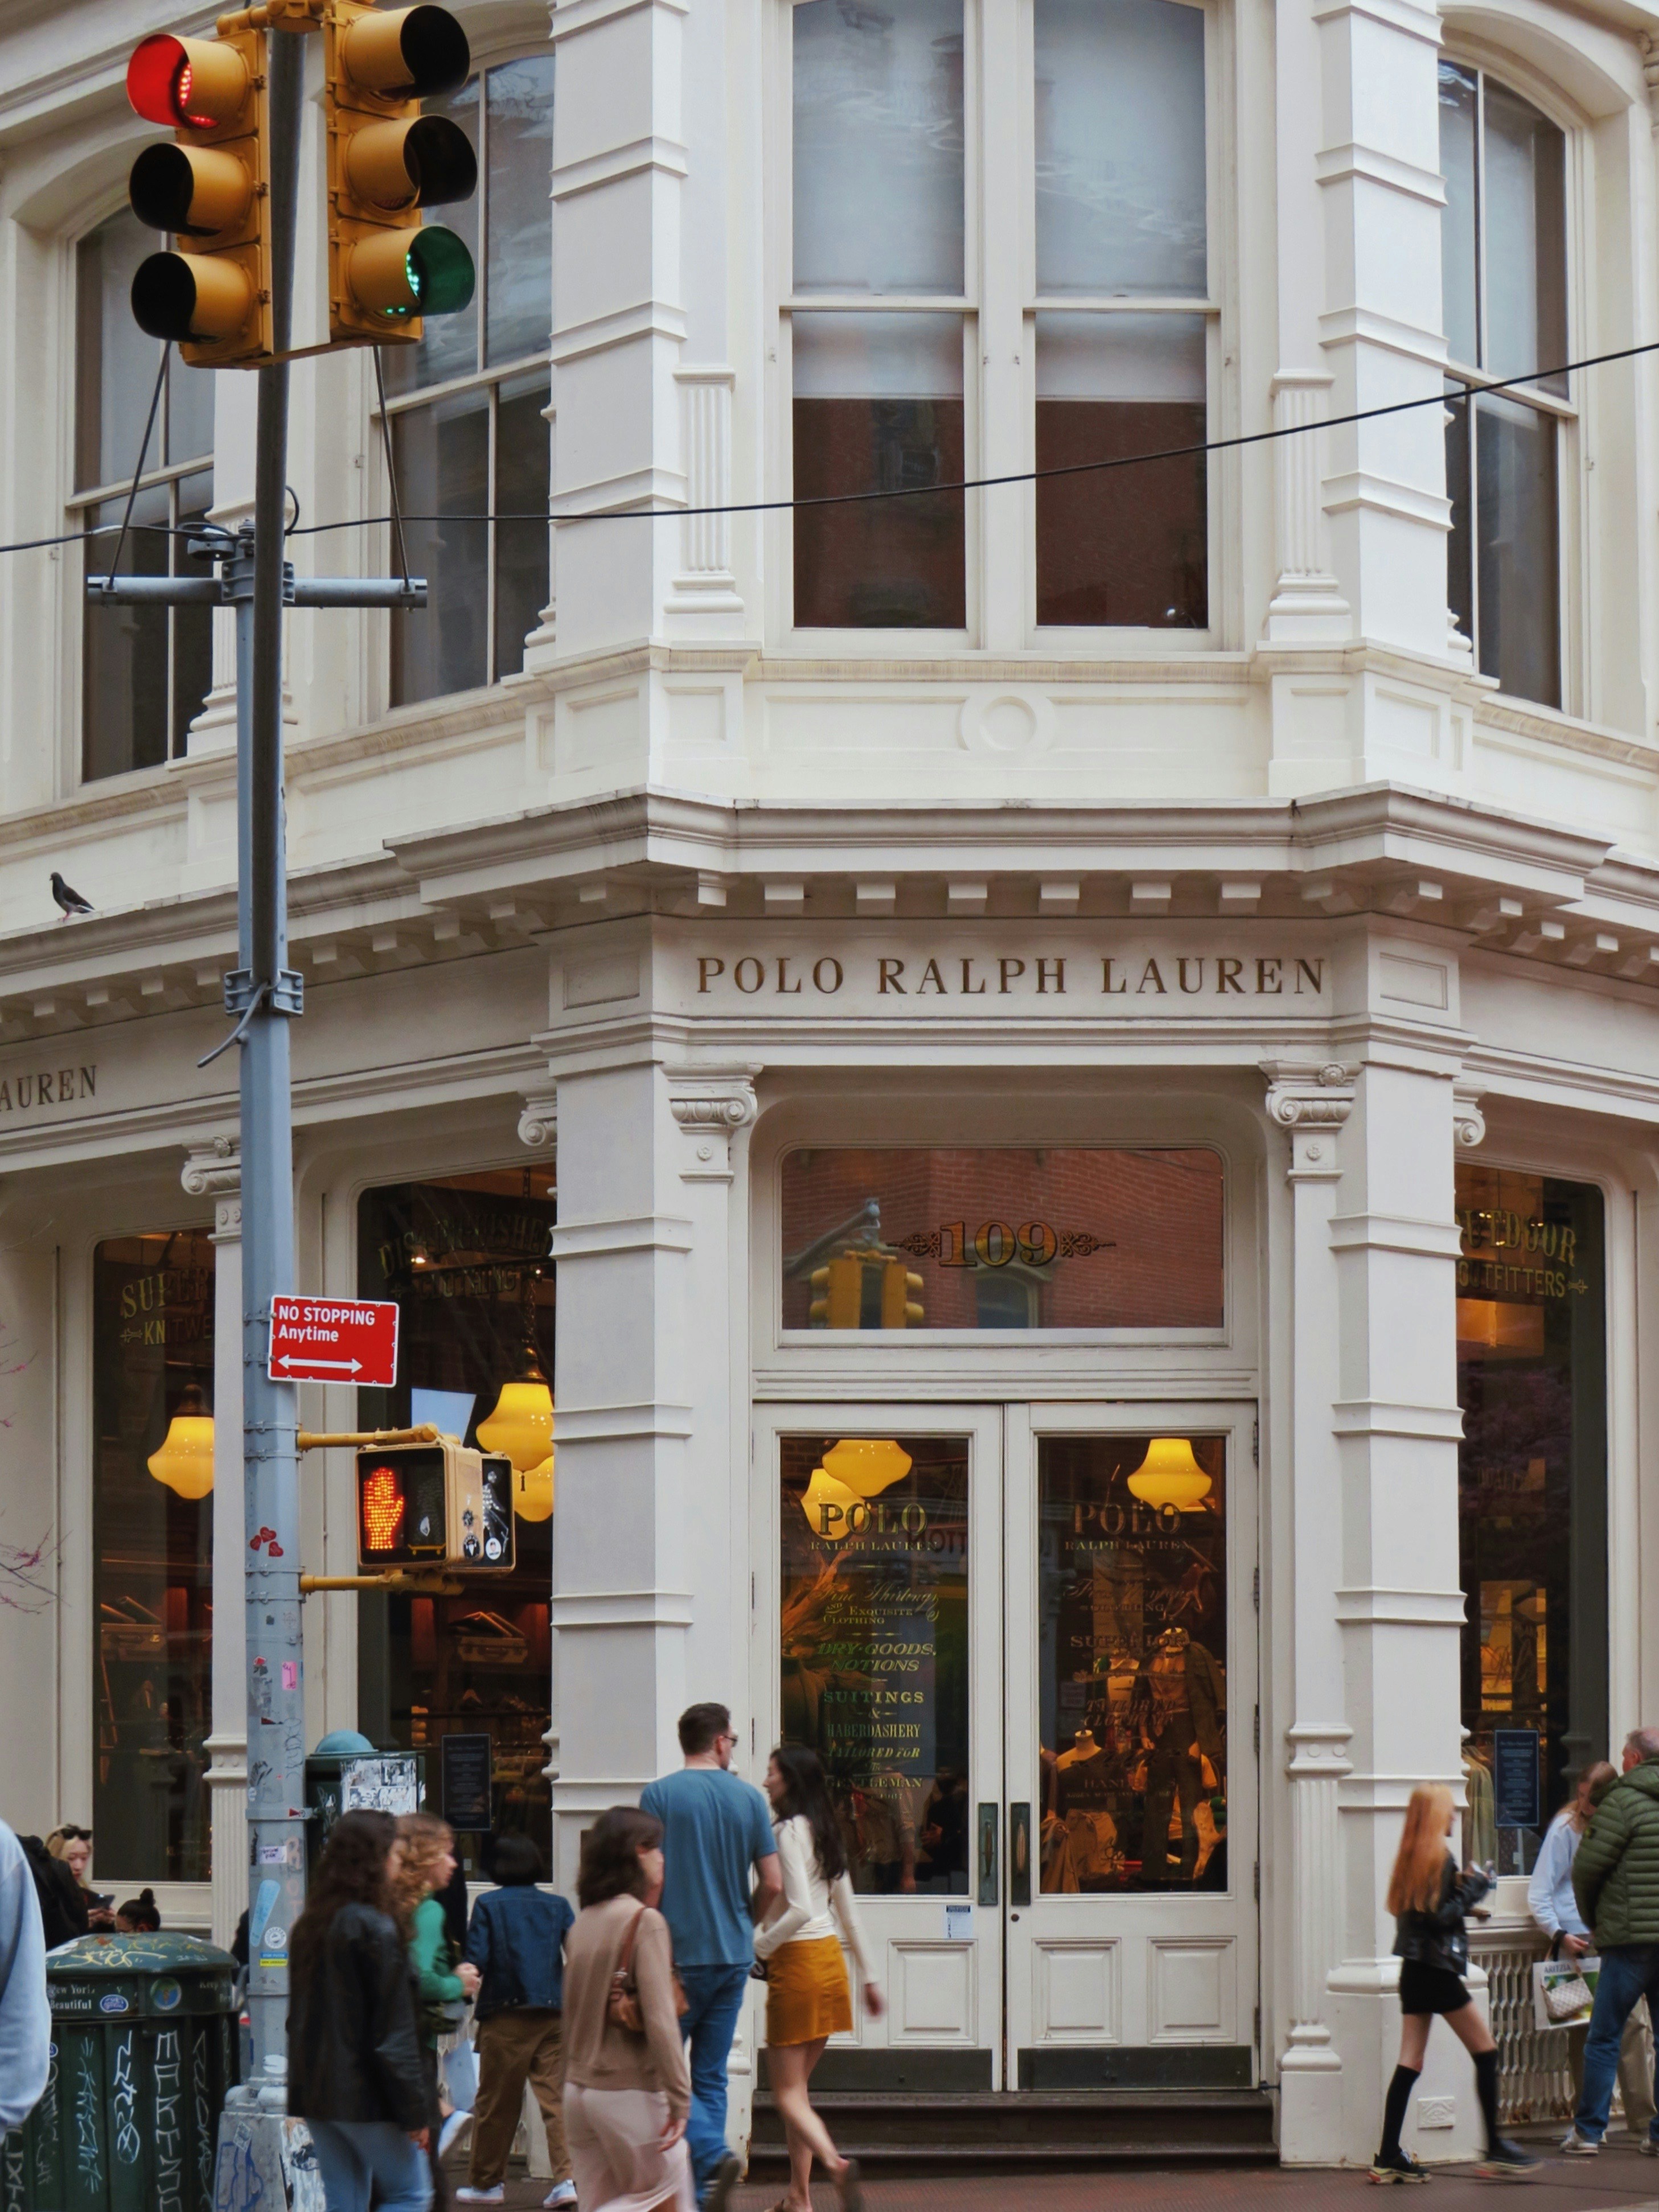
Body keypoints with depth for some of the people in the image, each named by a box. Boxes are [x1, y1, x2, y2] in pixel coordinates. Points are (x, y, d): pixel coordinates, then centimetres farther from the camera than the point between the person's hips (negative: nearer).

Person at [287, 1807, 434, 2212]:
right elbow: (394, 2032, -16)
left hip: (316, 2089, 8)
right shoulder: (374, 1929, -14)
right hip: (365, 2097, -8)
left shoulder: (307, 1928, 11)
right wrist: (414, 2112, -12)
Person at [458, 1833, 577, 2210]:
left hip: (506, 2014, -2)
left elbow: (476, 1960, -8)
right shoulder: (558, 1906, 5)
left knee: (496, 2102, 8)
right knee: (556, 2097, 3)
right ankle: (567, 2177, -9)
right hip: (553, 2014, 2)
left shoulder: (488, 1904, -3)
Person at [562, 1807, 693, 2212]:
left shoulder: (583, 1922, 8)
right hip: (631, 2091, -7)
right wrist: (679, 2099, -16)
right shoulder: (645, 1921, -12)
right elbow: (660, 2018, -17)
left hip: (578, 2088, 7)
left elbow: (572, 2011, 11)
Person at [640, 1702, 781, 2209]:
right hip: (734, 1958, 4)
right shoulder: (749, 1798, 3)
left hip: (677, 1956, -4)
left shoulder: (659, 1795, -7)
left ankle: (713, 2154, -19)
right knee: (710, 2077, 11)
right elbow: (772, 1883, 3)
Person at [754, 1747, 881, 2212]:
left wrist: (759, 1948, -9)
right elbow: (848, 1911, 16)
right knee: (796, 2084, 16)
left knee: (789, 2093, -3)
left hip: (796, 1963, -8)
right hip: (829, 1959, 8)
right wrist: (869, 1976, 21)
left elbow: (800, 1910, -22)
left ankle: (836, 2164, -27)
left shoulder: (788, 1830, -14)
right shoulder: (826, 1831, 11)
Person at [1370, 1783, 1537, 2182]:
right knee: (1485, 2051, 1)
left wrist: (1464, 1888, 11)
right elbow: (1440, 1917, -18)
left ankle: (1389, 2157, 0)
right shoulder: (1440, 1857, -12)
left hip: (1412, 1968, 8)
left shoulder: (1409, 1856, 13)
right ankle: (1495, 2150, 2)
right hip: (1437, 1968, -8)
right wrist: (1472, 1888, -6)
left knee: (1409, 2063, 5)